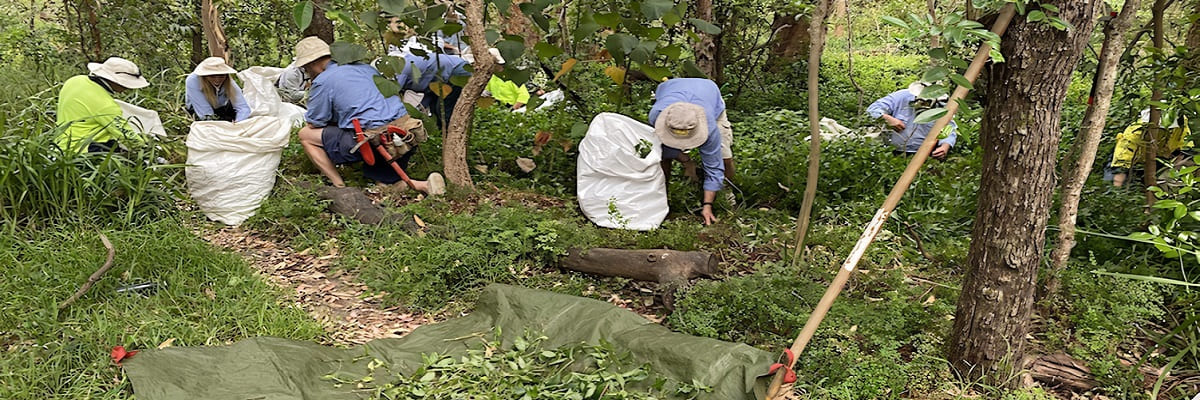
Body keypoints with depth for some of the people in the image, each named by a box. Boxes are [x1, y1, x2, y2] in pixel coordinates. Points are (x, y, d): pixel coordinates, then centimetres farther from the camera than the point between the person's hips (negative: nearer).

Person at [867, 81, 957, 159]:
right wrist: (888, 119, -20)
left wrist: (945, 147, -23)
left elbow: (950, 132, -2)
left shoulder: (940, 108, 0)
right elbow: (873, 108, -1)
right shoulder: (902, 97, -3)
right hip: (895, 154, -1)